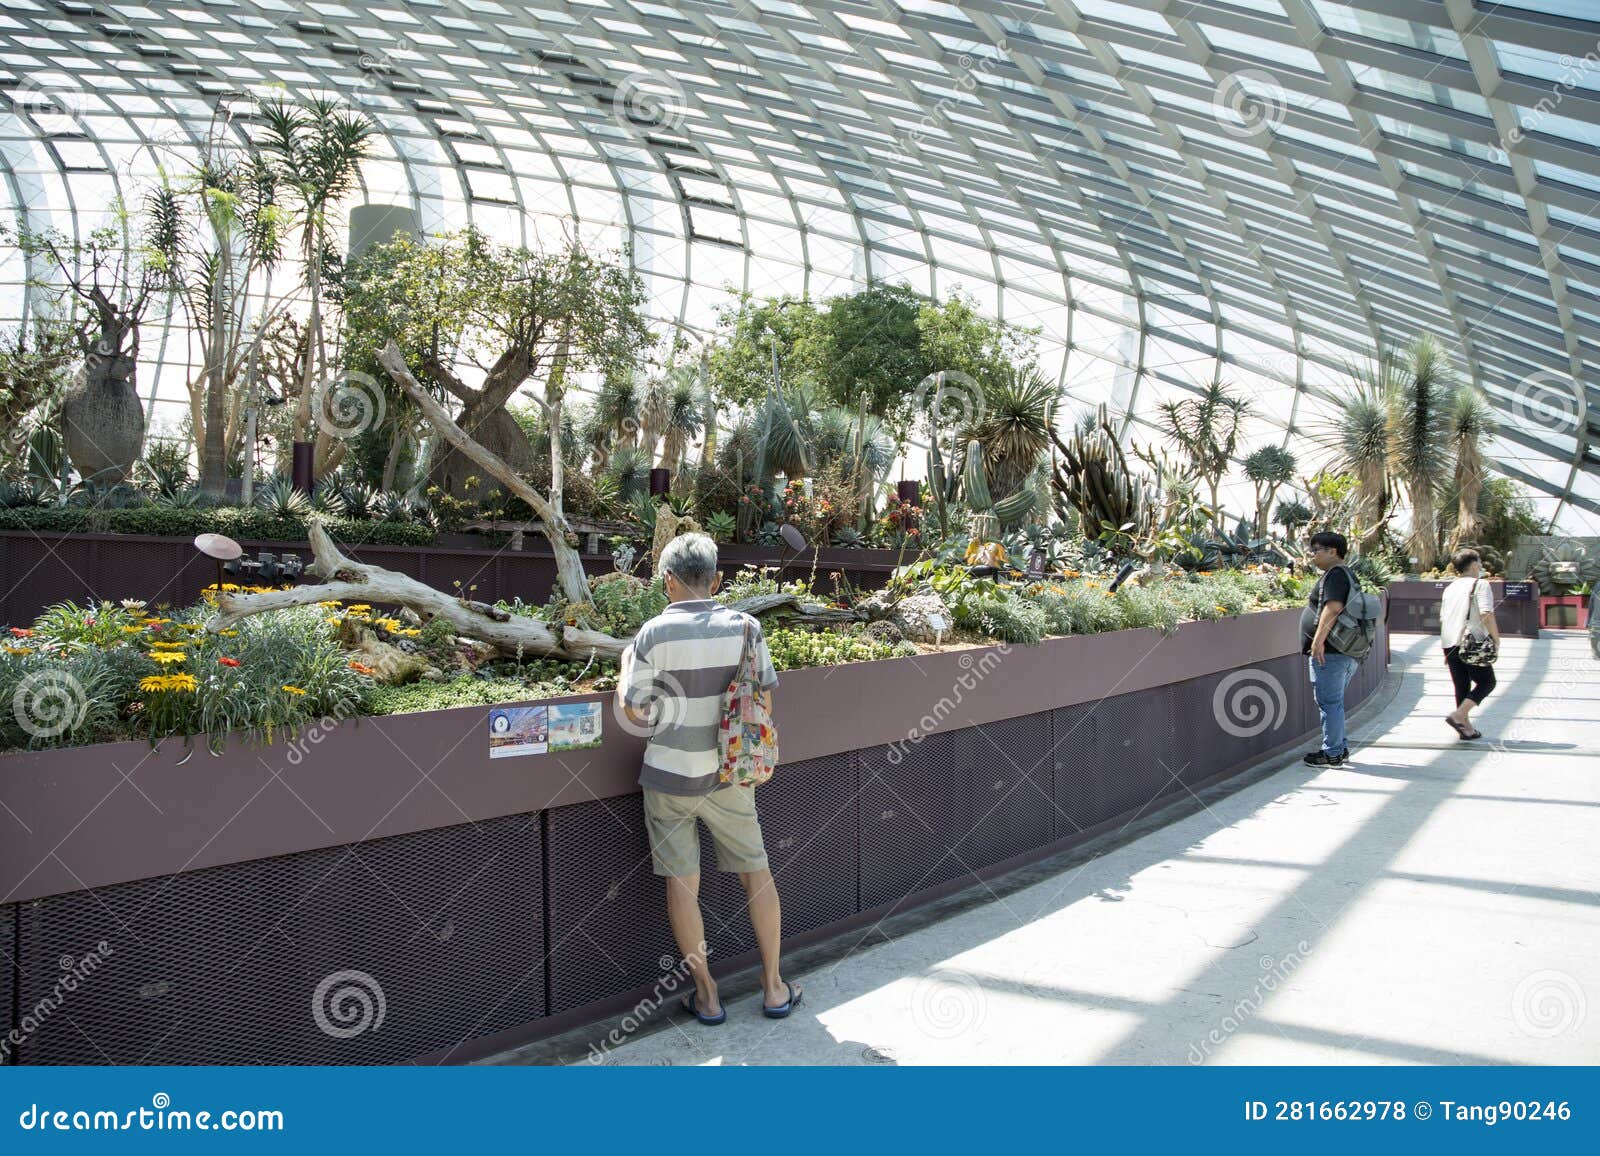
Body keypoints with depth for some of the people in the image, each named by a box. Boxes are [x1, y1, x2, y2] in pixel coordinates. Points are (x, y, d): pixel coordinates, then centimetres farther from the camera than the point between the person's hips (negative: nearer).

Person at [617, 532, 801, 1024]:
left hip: (671, 775, -2)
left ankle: (706, 994, 18)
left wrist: (625, 663, 11)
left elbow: (634, 710, -7)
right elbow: (765, 697, 1)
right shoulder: (744, 627, -6)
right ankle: (774, 987, 24)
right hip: (728, 775, 2)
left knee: (682, 882, 9)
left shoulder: (654, 633, -12)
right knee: (756, 871, 15)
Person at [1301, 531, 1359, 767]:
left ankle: (1332, 753, 1)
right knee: (1335, 702, 18)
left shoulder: (1335, 575, -14)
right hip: (1347, 653, 11)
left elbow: (1333, 607, -27)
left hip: (1330, 652, -11)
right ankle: (1340, 748, 25)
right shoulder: (1346, 574, 19)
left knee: (1329, 702, -4)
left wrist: (1319, 639, -30)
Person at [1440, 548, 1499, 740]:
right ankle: (1458, 715, -11)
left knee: (1461, 686, 13)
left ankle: (1466, 727, 14)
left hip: (1449, 643, 7)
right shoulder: (1480, 584, -4)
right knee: (1486, 682, 5)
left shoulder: (1450, 588, 18)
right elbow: (1486, 615, -17)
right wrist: (1496, 639, -7)